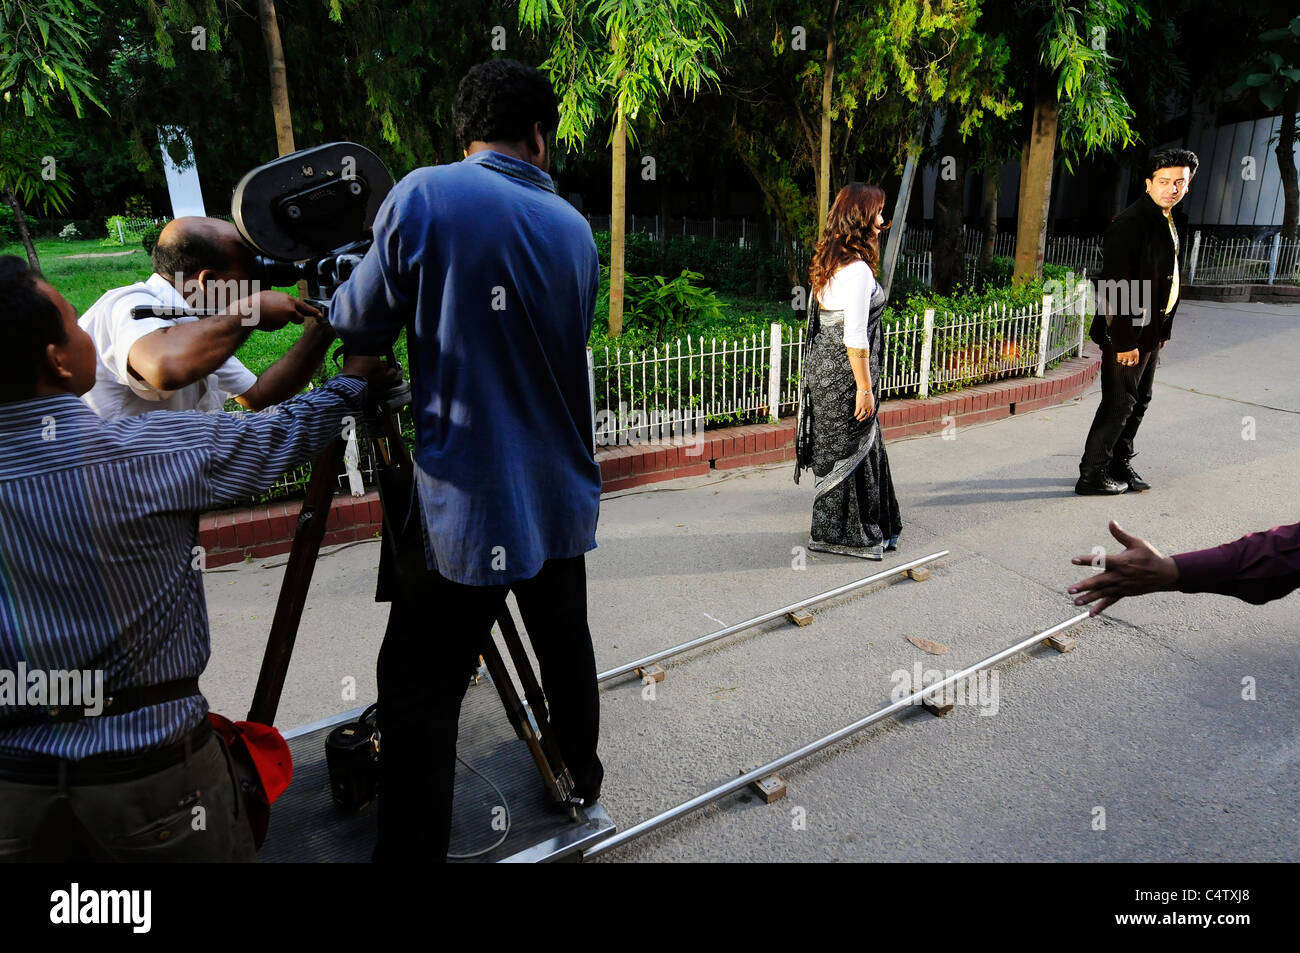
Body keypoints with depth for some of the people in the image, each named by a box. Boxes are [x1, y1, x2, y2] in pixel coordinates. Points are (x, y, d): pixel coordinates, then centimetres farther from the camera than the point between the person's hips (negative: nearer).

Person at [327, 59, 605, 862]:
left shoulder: (423, 197, -10)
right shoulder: (574, 228, 5)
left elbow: (359, 328, -3)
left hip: (465, 509, -5)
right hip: (559, 499, 6)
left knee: (418, 695, 4)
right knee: (566, 646, 24)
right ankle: (581, 779, 45)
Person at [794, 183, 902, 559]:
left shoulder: (829, 260, 8)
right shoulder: (858, 270, -21)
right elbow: (855, 340, -22)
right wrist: (865, 388, -18)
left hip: (823, 368, 10)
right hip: (845, 374, -10)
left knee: (840, 449, 19)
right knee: (851, 450, 4)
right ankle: (844, 534, 17)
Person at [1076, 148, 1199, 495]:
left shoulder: (1167, 221, 14)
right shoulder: (1130, 223, -18)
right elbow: (1118, 287, -22)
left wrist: (1163, 331, 17)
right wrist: (1125, 341, -23)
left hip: (1151, 331, 9)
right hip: (1128, 333, -9)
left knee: (1139, 401, 15)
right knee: (1119, 403, -4)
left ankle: (1120, 463, 28)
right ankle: (1091, 476, 5)